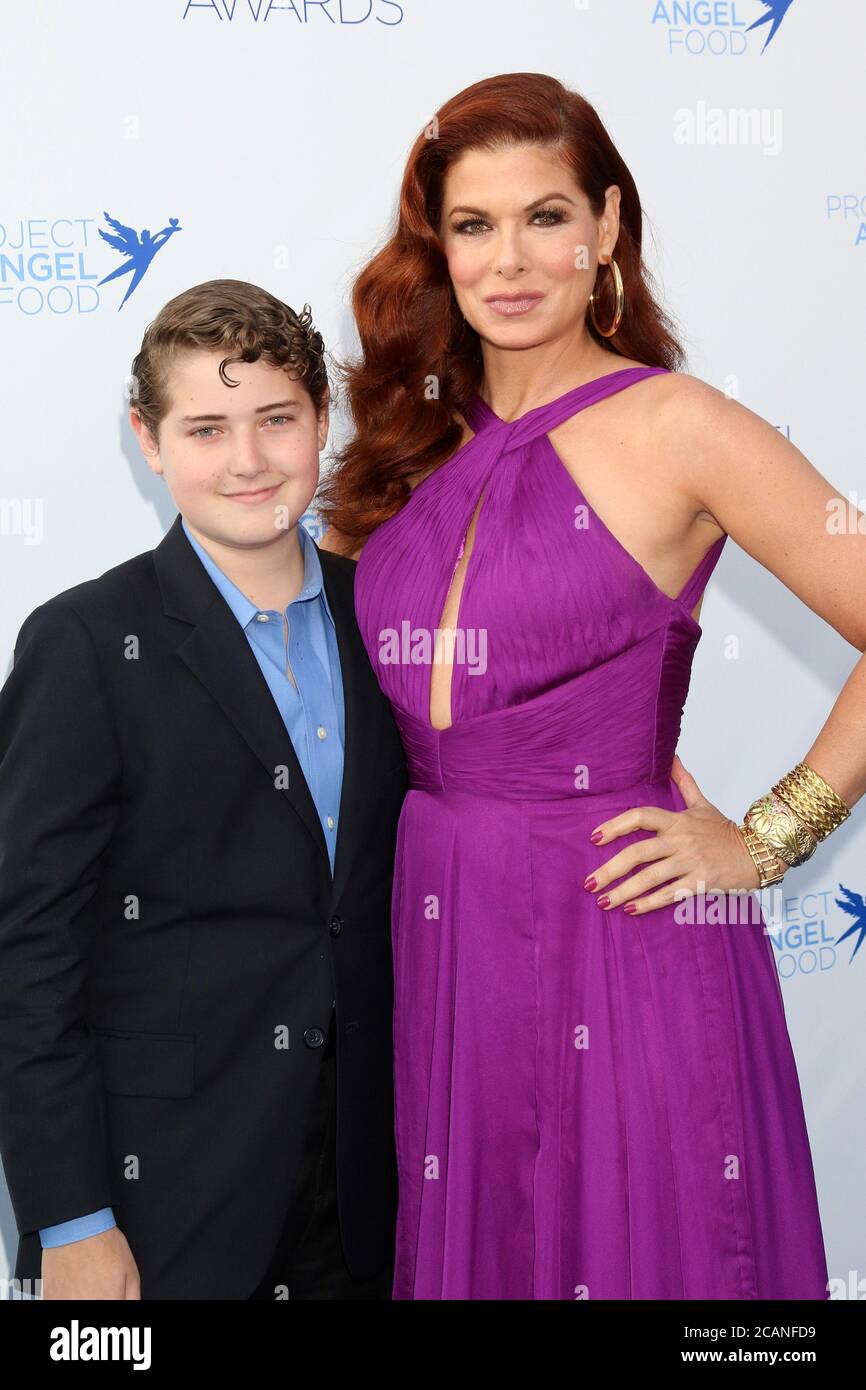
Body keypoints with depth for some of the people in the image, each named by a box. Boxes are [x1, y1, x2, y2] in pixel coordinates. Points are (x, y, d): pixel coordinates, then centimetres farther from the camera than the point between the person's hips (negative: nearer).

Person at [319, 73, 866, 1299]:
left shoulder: (670, 427, -9)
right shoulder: (422, 442, 9)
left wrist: (764, 843, -10)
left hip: (623, 932, -5)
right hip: (443, 931, 5)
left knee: (635, 1247, 8)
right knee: (472, 1249, 17)